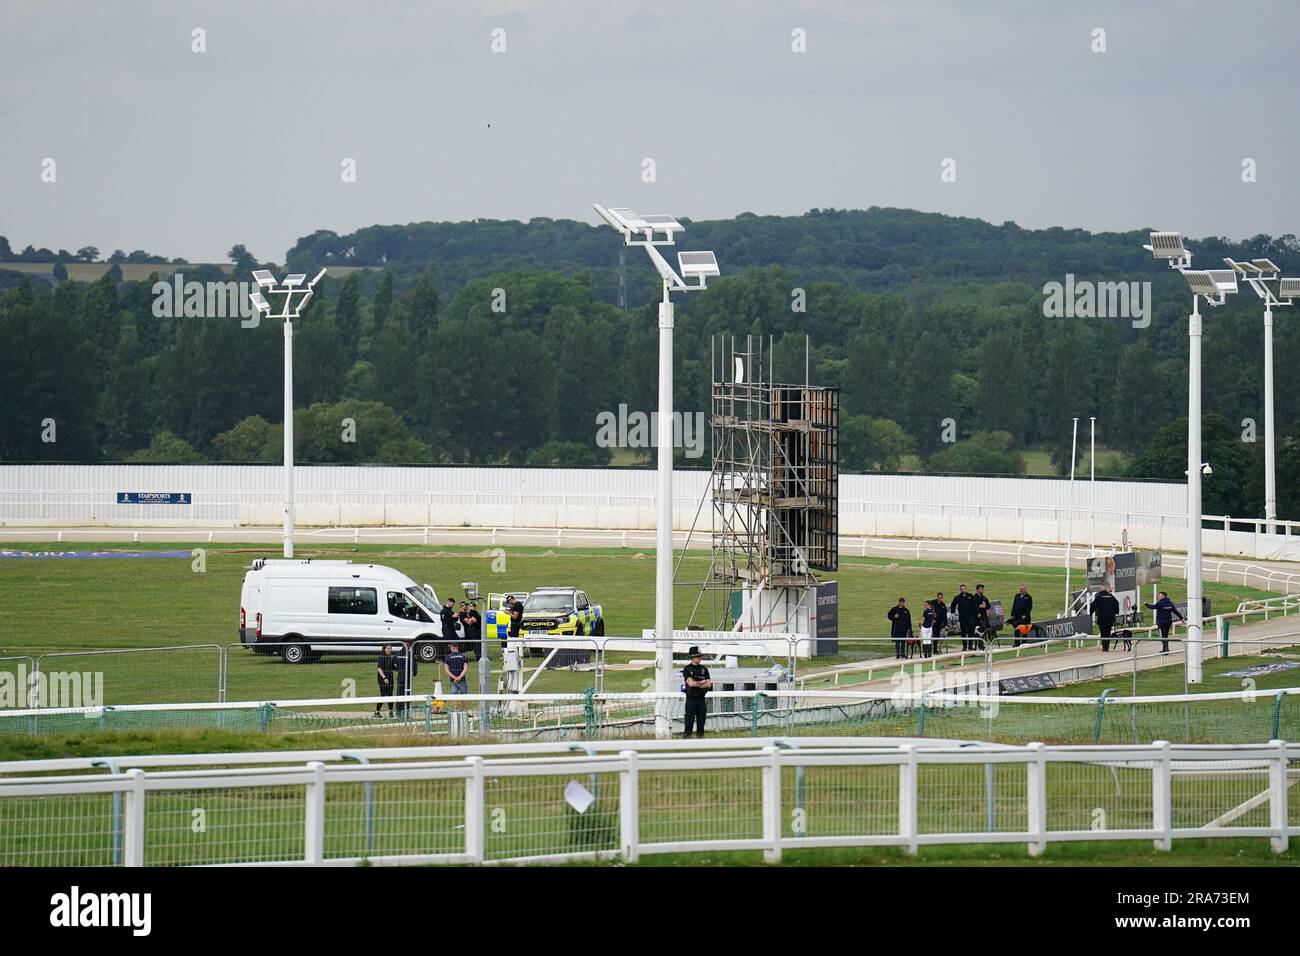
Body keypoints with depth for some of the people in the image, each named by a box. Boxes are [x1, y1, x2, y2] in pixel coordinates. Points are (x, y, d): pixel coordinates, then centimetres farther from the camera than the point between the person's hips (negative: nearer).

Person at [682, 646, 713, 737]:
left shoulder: (704, 669, 10)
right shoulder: (687, 669, -2)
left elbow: (709, 684, 1)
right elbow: (690, 683, -15)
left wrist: (696, 684, -10)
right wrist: (702, 682, -4)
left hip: (701, 698, 4)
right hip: (691, 698, -4)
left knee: (701, 721, 5)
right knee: (689, 722, -6)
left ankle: (700, 735, 10)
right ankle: (686, 736, -6)